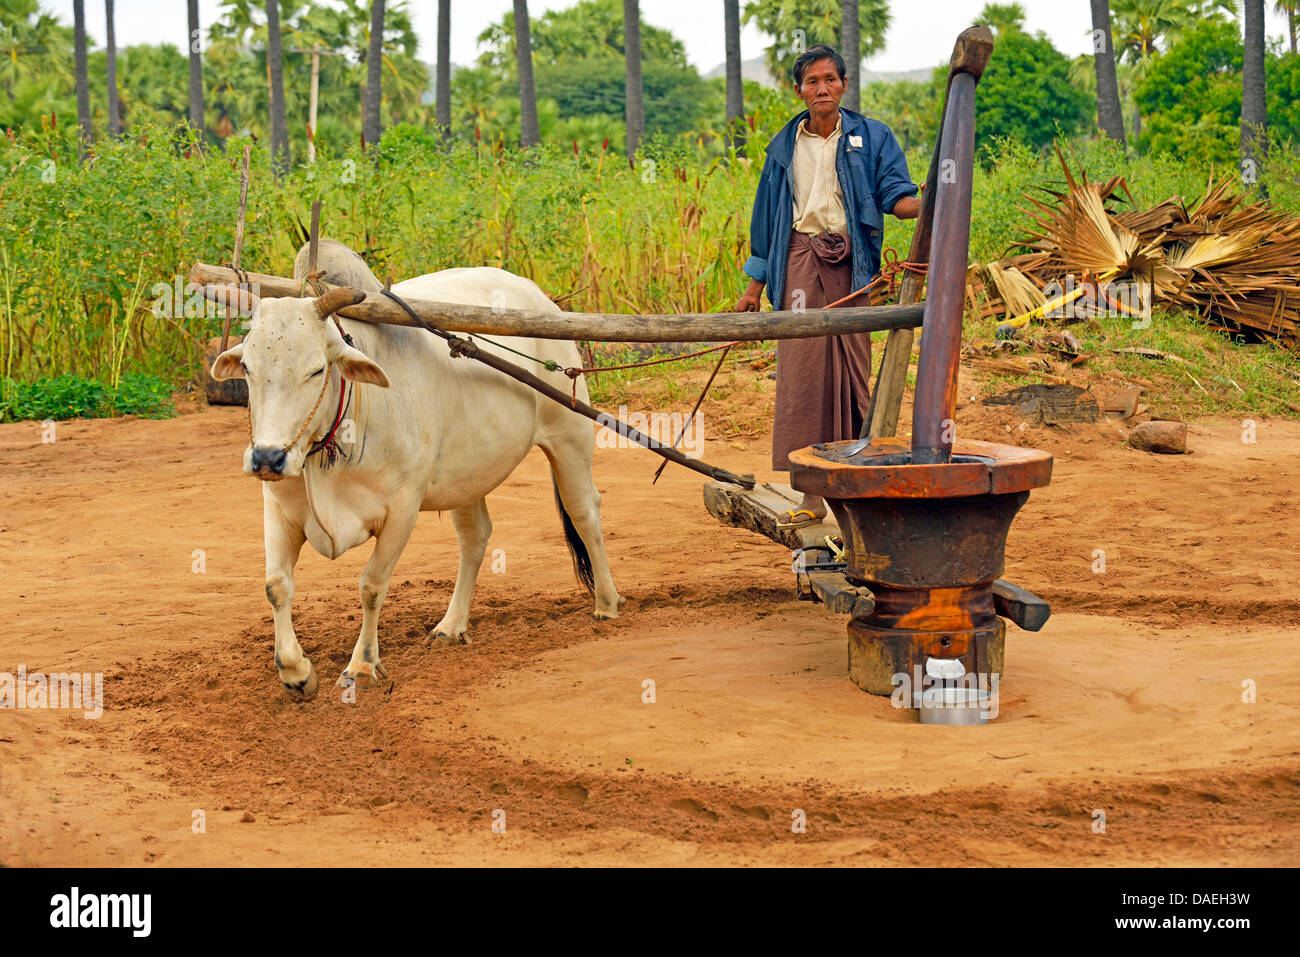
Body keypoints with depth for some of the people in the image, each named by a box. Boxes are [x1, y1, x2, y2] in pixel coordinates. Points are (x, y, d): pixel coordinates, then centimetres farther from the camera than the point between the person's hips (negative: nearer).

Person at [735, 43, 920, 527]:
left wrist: (925, 204, -28)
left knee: (850, 372, -1)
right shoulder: (784, 147, 15)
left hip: (850, 263, -1)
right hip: (800, 261, 1)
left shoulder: (870, 137, 7)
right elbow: (767, 217, 18)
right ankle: (812, 493, -3)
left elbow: (895, 195, -4)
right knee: (802, 371, -6)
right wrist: (755, 287, 16)